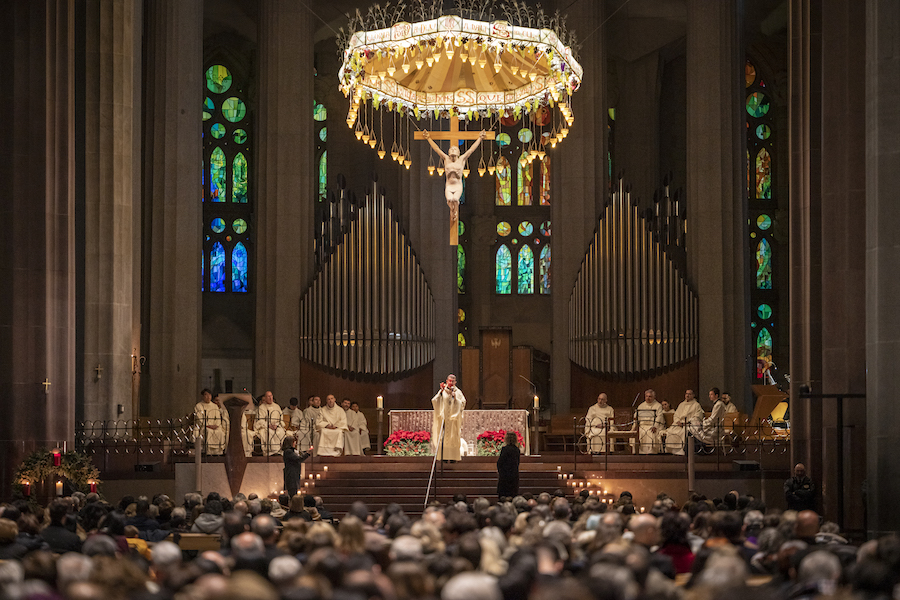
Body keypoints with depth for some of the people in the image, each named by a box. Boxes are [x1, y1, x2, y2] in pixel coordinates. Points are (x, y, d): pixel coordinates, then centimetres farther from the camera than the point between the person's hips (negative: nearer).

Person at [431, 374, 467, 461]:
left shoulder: (458, 392, 5)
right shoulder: (442, 391, 6)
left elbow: (462, 403, -2)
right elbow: (434, 400, -3)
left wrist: (455, 398, -15)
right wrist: (440, 392, -13)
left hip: (453, 418, 0)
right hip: (443, 417, 0)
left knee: (453, 438, -2)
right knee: (443, 437, -5)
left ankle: (453, 457, 0)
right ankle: (444, 457, -3)